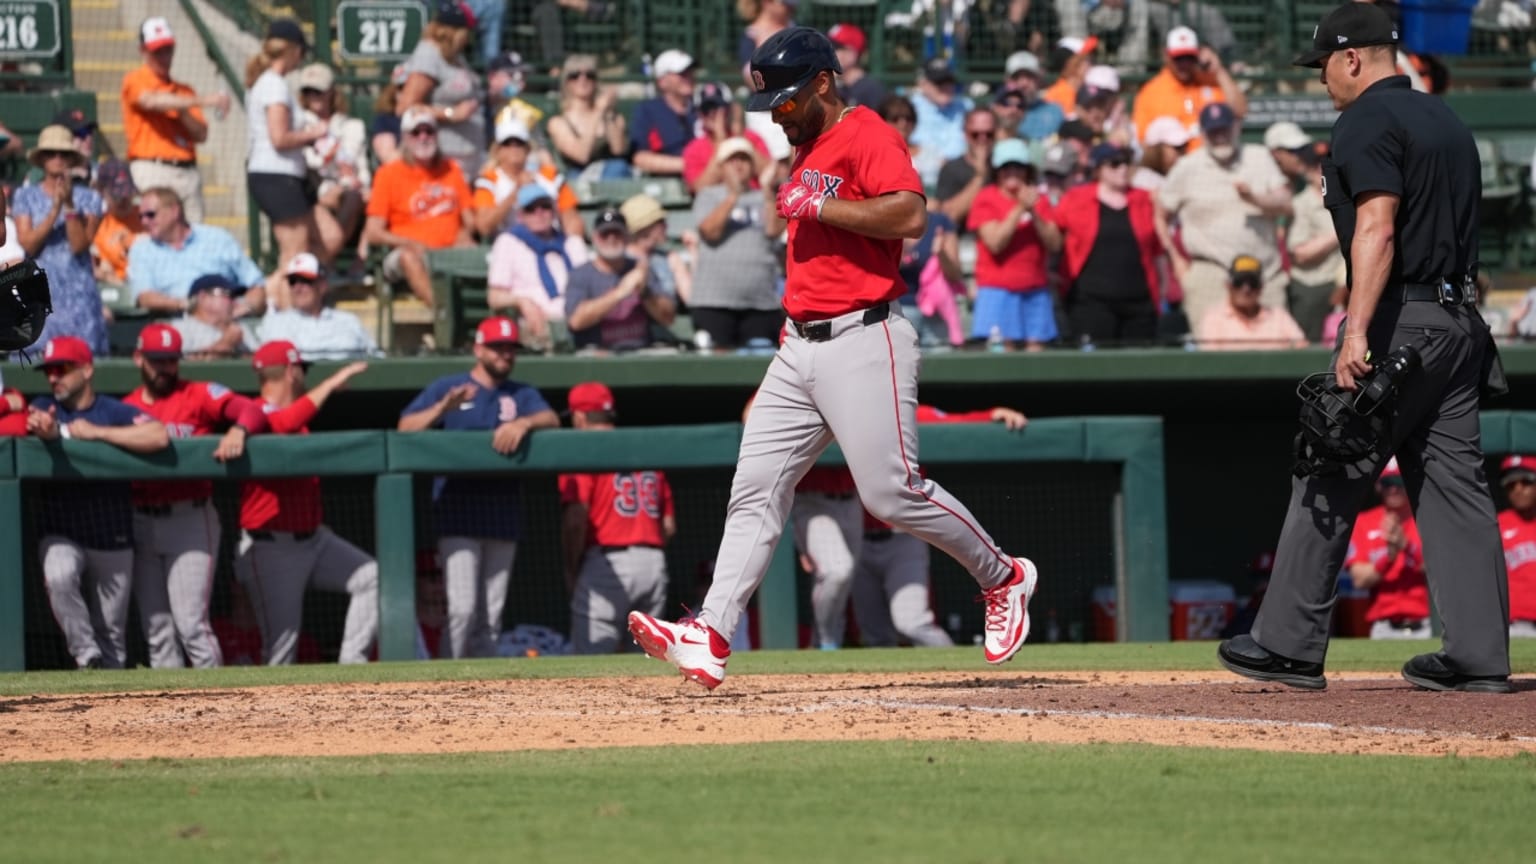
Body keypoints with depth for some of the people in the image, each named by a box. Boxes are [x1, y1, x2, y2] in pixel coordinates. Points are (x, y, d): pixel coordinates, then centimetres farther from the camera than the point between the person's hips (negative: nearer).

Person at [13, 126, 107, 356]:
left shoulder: (88, 198, 5)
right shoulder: (26, 196, 7)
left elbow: (80, 245, -6)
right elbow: (28, 244, -4)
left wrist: (69, 205, -14)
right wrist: (55, 209, -13)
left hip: (78, 293, 0)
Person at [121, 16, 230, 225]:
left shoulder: (184, 90, 21)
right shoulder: (135, 81, 5)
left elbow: (201, 134, 13)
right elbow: (152, 101, -18)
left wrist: (182, 112, -8)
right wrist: (203, 101, -27)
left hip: (188, 170, 5)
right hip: (151, 168, -5)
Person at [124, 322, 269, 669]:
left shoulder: (199, 395, 1)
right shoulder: (127, 407, 13)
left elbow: (252, 410, -12)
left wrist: (238, 429, -31)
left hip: (189, 520, -5)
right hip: (141, 522, 5)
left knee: (190, 623, -12)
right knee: (156, 627, 6)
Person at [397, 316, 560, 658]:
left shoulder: (522, 395, 13)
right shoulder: (446, 388, 6)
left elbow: (552, 419, -5)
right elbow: (406, 428, -5)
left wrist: (524, 422, -27)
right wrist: (443, 408, -23)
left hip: (503, 514, 4)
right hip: (458, 511, -4)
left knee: (491, 614, 6)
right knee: (462, 607, -14)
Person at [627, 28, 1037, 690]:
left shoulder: (867, 136, -9)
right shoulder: (808, 152, 20)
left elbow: (910, 214, -25)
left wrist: (818, 207, -19)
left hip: (863, 341, -9)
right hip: (800, 349, 9)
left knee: (891, 493, -10)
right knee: (754, 491, -1)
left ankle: (1003, 580, 11)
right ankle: (711, 638, -6)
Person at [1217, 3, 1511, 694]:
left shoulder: (1366, 123, -9)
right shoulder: (1446, 121, 19)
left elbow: (1377, 229, -21)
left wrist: (1358, 331, -28)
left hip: (1399, 320, -9)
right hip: (1460, 321, 9)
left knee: (1328, 481, -2)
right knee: (1454, 483, 6)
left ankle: (1289, 645, 0)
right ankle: (1479, 656, 2)